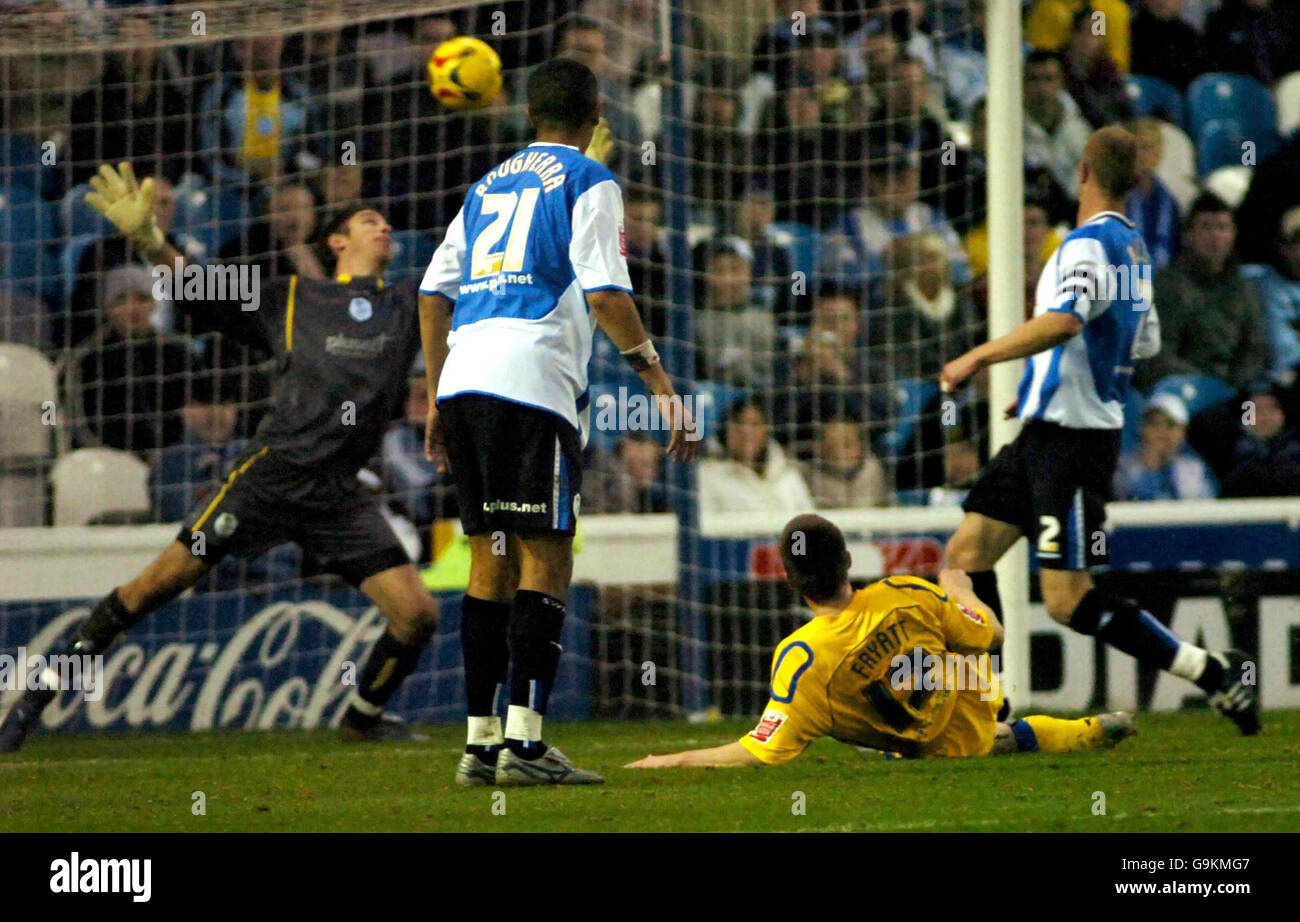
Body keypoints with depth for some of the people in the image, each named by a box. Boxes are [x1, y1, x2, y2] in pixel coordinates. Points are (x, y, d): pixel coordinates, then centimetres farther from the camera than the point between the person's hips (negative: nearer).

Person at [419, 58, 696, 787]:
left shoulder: (489, 184, 24)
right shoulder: (588, 181, 4)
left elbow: (434, 292, 21)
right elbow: (604, 294, -8)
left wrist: (437, 400, 26)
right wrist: (661, 380, -3)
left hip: (464, 374, 7)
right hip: (531, 379, -7)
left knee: (491, 558, 11)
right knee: (545, 557, -5)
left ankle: (481, 741, 10)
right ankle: (523, 741, -13)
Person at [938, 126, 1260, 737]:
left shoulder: (1088, 244, -16)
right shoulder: (1132, 247, 14)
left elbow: (1065, 321, -35)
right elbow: (1143, 344, 26)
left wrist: (979, 357, -31)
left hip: (1071, 439, -10)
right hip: (1042, 435, 10)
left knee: (1068, 601, -10)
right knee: (965, 555, 9)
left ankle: (1215, 674, -6)